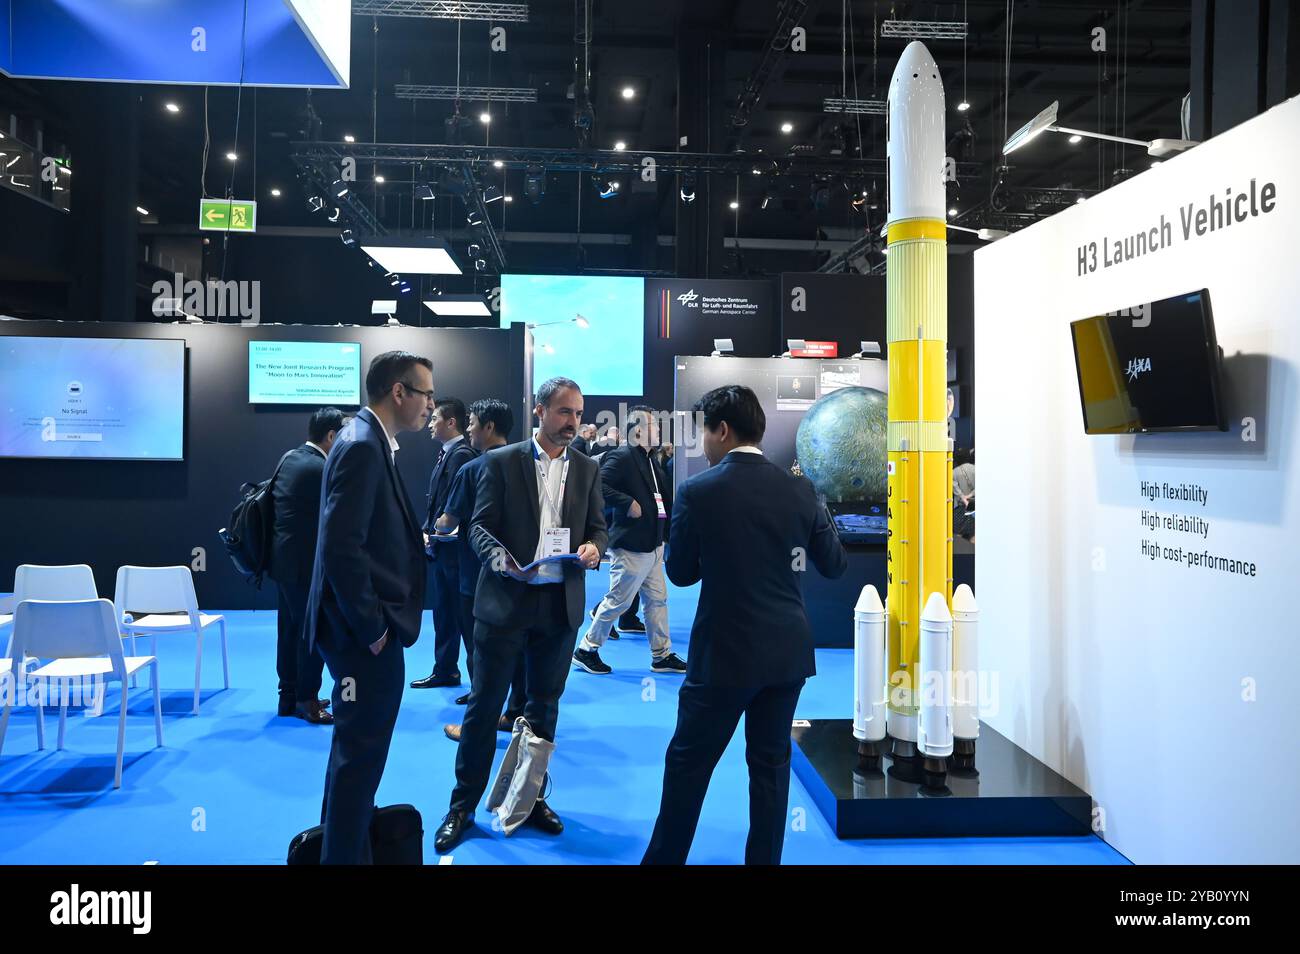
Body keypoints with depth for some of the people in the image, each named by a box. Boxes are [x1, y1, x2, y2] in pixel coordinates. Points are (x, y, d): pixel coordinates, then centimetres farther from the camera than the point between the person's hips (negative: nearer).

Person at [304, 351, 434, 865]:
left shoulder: (370, 441, 11)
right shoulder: (361, 446, -20)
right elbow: (341, 548, -26)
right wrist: (372, 628, -21)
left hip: (369, 630, 11)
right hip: (366, 634, -11)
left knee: (355, 750, 24)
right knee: (361, 755, 2)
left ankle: (340, 843, 41)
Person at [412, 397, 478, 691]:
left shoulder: (462, 454, -16)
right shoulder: (445, 453, 13)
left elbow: (453, 502, -21)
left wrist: (434, 534, -14)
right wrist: (428, 530, 6)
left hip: (454, 548, -9)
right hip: (439, 547, 9)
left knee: (462, 613, -1)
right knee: (443, 612, 16)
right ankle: (444, 670, 28)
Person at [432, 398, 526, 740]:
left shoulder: (472, 470, -14)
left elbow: (448, 522, -11)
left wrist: (439, 527, 13)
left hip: (479, 574, -6)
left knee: (480, 650, 3)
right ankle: (517, 713, 20)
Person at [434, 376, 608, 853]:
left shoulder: (587, 468, 8)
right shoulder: (501, 461, -1)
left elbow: (598, 527, 9)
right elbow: (480, 525, -4)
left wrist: (593, 547, -14)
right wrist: (500, 558, -23)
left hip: (561, 603, 3)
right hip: (505, 599, -3)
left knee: (544, 707, 13)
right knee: (484, 705, 3)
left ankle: (531, 798, 28)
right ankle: (463, 806, 15)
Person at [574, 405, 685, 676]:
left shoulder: (650, 460, 14)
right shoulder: (621, 457, -15)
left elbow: (662, 495, 23)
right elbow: (599, 486, -28)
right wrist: (628, 503, -26)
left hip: (652, 545, 9)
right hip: (631, 547, -9)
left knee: (658, 599, 13)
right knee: (618, 601, 1)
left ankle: (661, 655, 23)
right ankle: (586, 650, 16)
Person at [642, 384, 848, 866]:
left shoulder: (697, 491, -12)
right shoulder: (799, 489, -2)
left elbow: (680, 572, -3)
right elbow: (834, 565, 7)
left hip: (726, 652, -4)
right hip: (788, 651, 4)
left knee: (688, 762, 11)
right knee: (771, 763, 15)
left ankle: (665, 858, 23)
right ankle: (763, 859, 25)